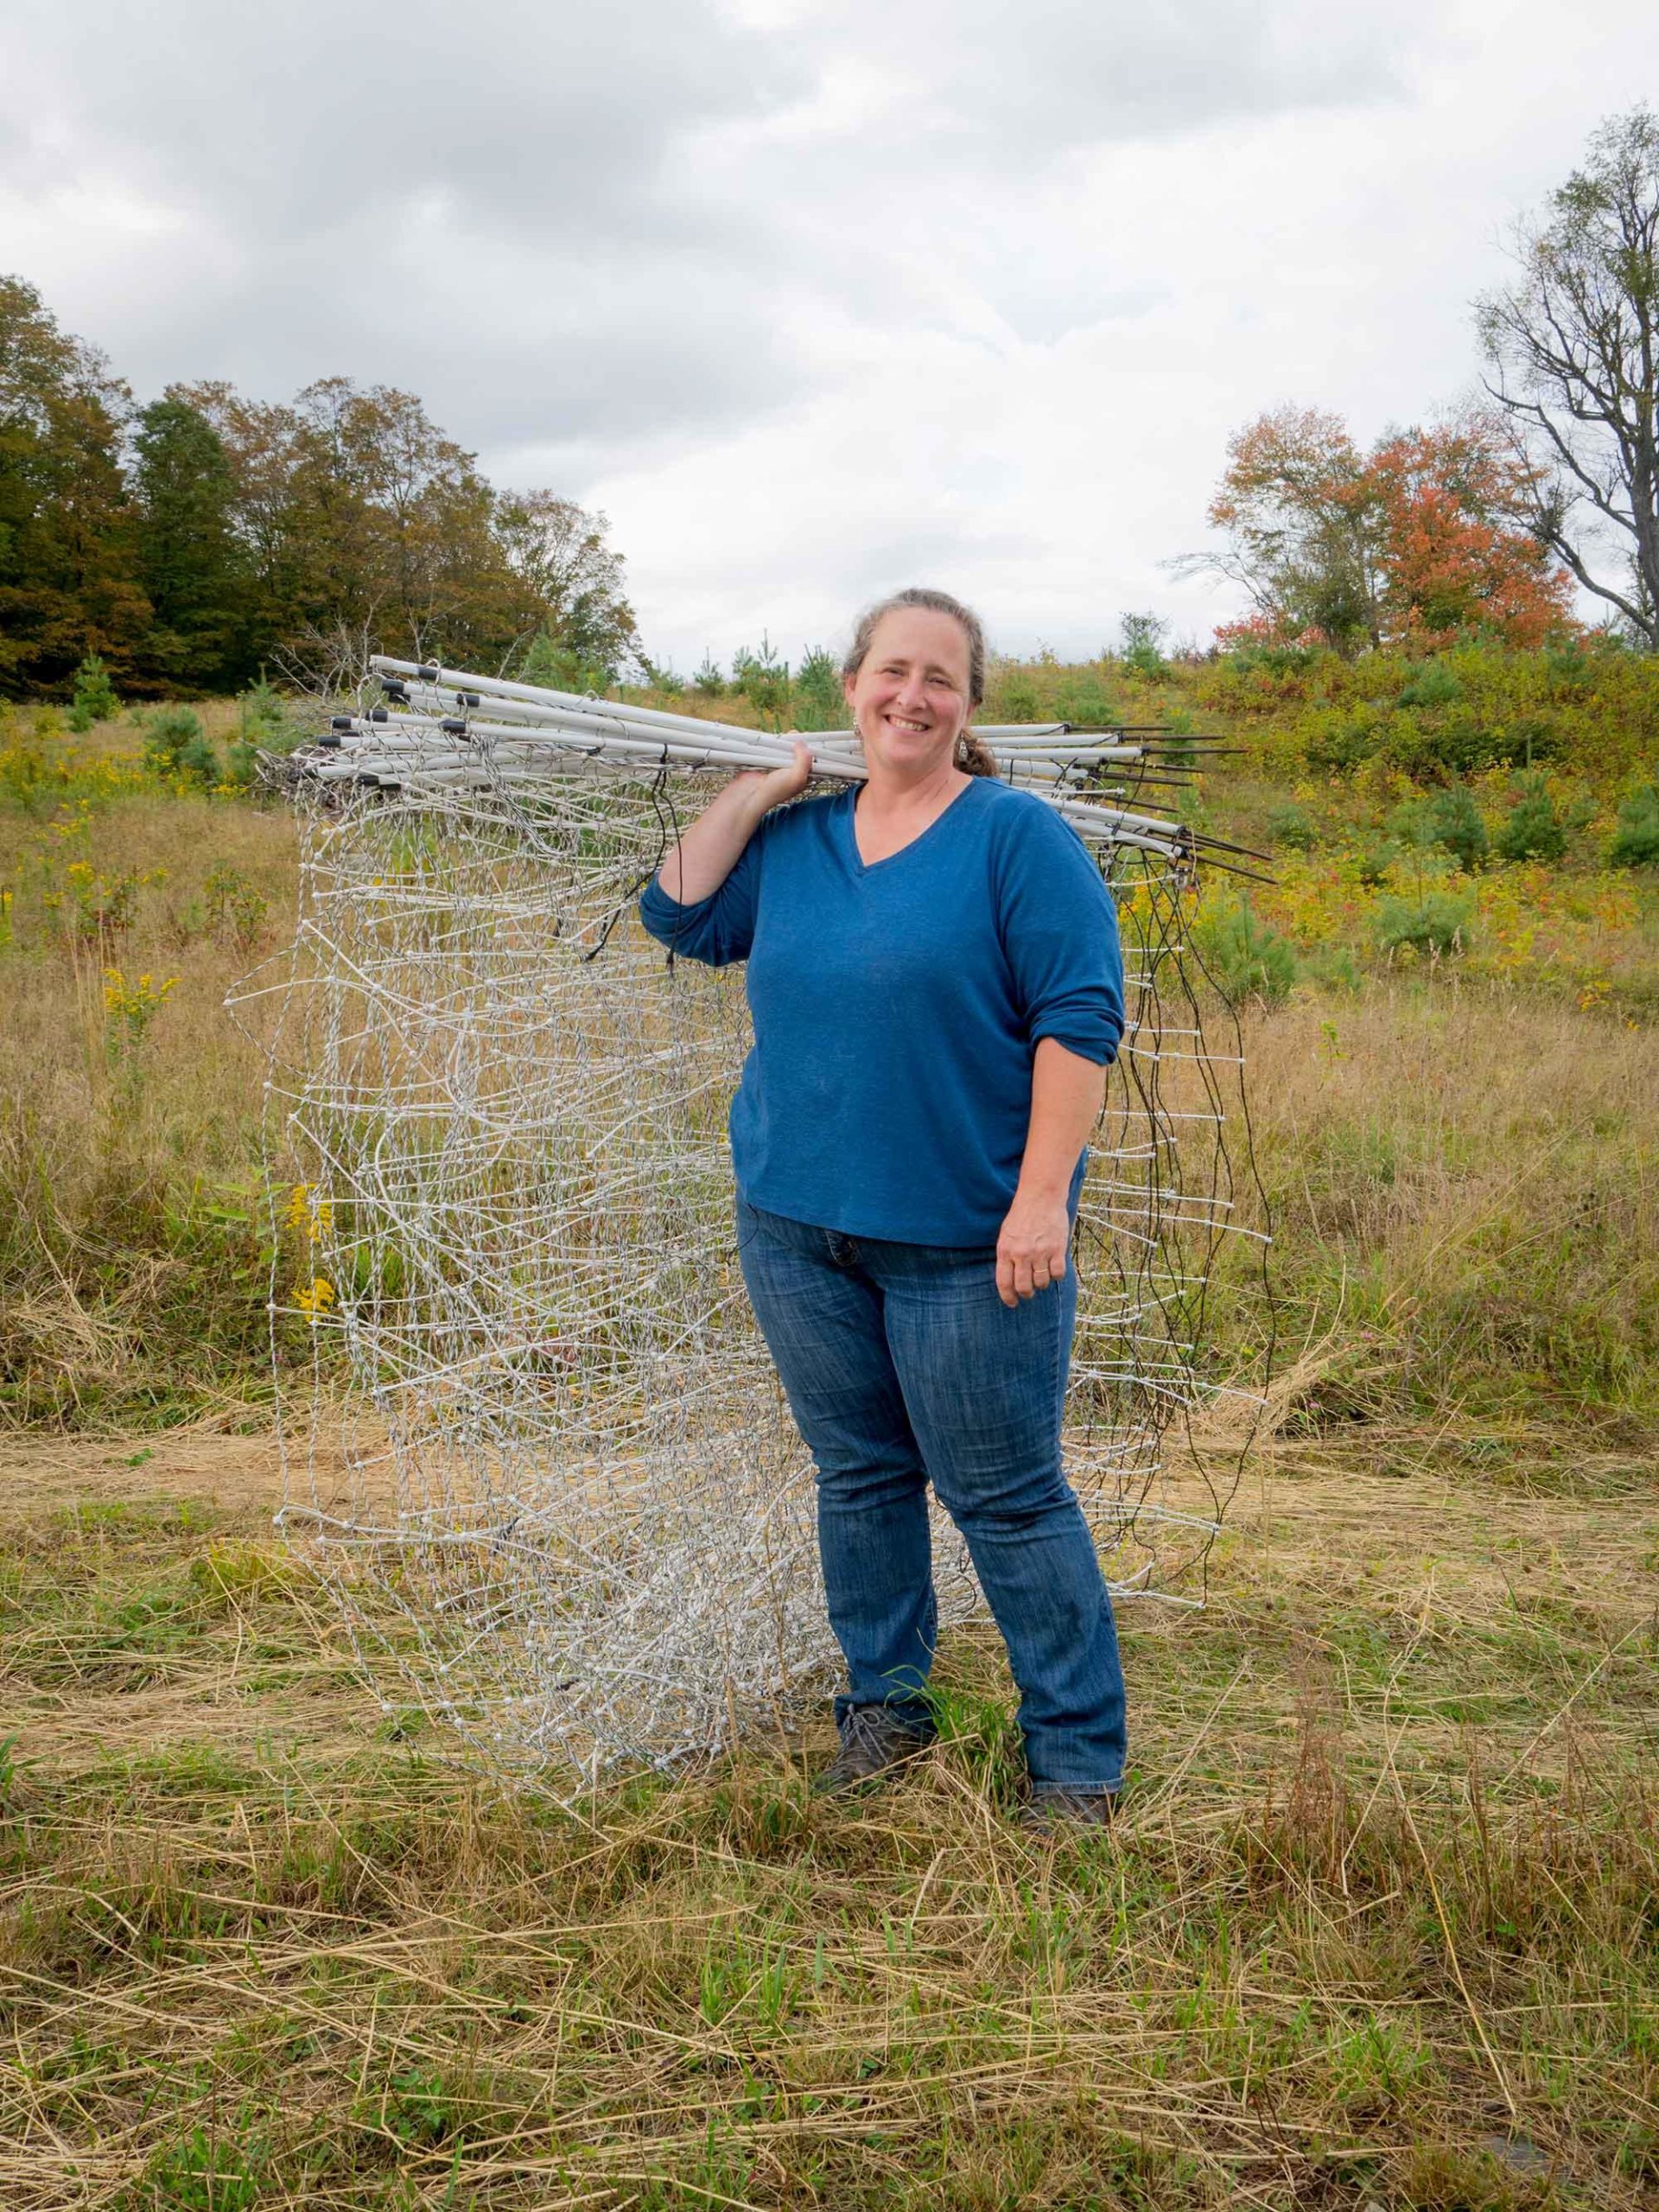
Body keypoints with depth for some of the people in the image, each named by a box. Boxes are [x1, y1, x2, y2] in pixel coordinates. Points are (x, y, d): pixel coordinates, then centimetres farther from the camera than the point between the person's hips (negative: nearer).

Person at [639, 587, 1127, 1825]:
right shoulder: (795, 838, 11)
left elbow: (1080, 1016, -11)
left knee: (1006, 1498, 1)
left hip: (965, 1240, -5)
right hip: (798, 1225, 5)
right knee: (860, 1476, 16)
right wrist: (758, 787, 7)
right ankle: (885, 1705, 32)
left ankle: (1079, 1758, 14)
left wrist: (1042, 1197, -18)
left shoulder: (1017, 835, -6)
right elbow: (680, 916, 13)